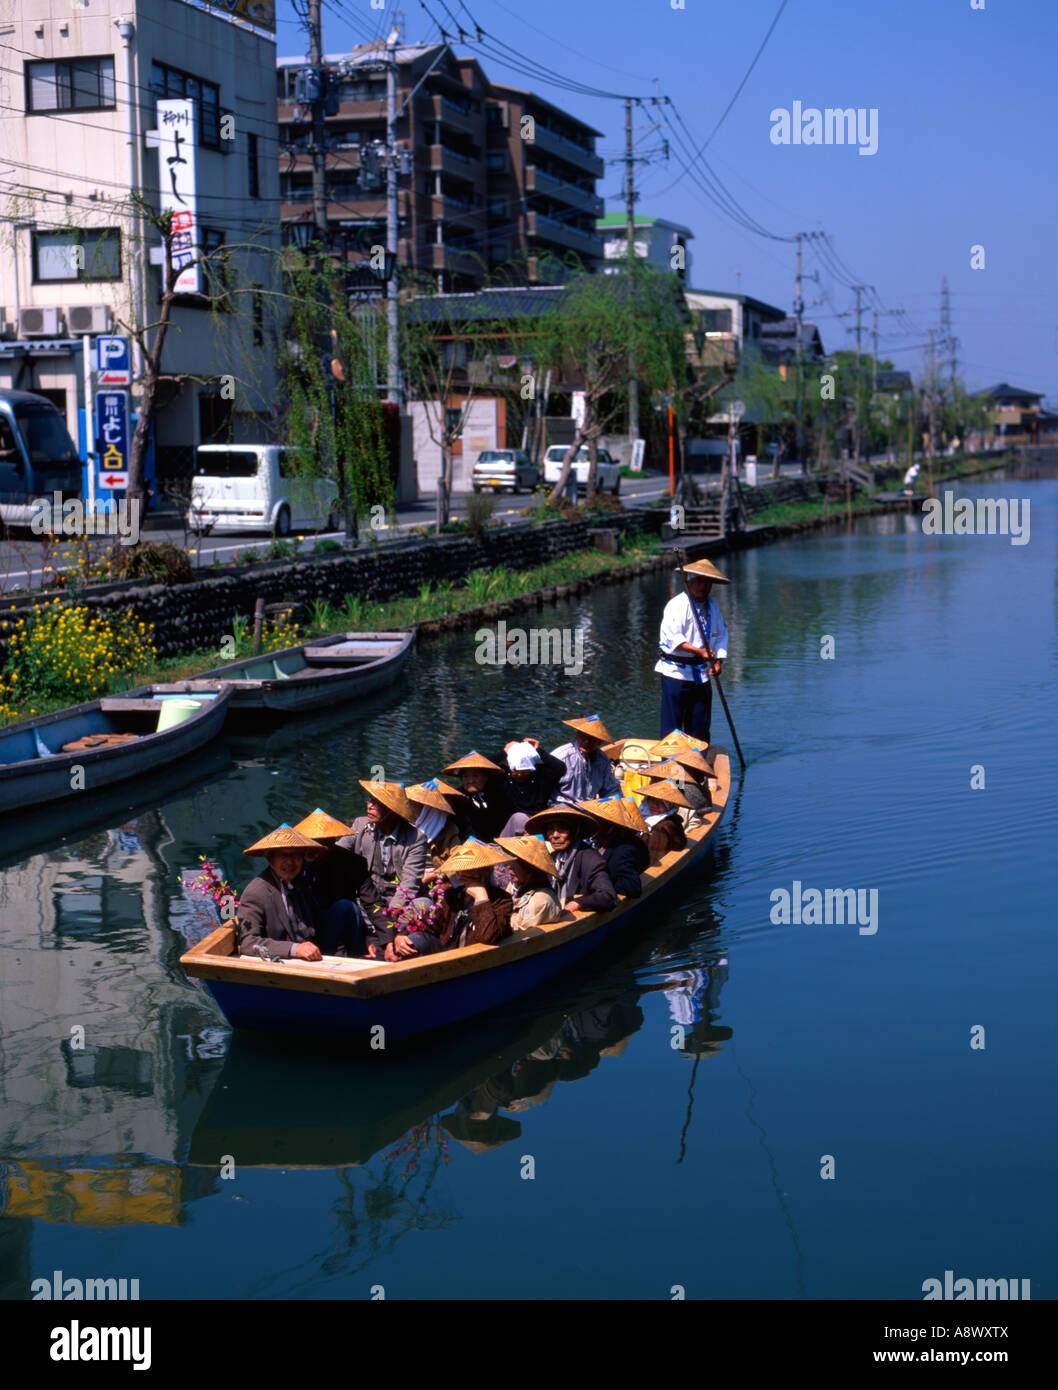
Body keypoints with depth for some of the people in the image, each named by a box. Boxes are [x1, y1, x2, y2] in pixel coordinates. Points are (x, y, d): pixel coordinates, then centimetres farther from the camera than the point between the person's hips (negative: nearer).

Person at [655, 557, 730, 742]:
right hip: (676, 671, -6)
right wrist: (700, 652, -26)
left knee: (701, 725, 8)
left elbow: (721, 634, 18)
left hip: (701, 674, 6)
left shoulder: (713, 605, 12)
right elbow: (673, 636, -20)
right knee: (672, 726, -4)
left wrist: (718, 660, 1)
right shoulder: (677, 605, -11)